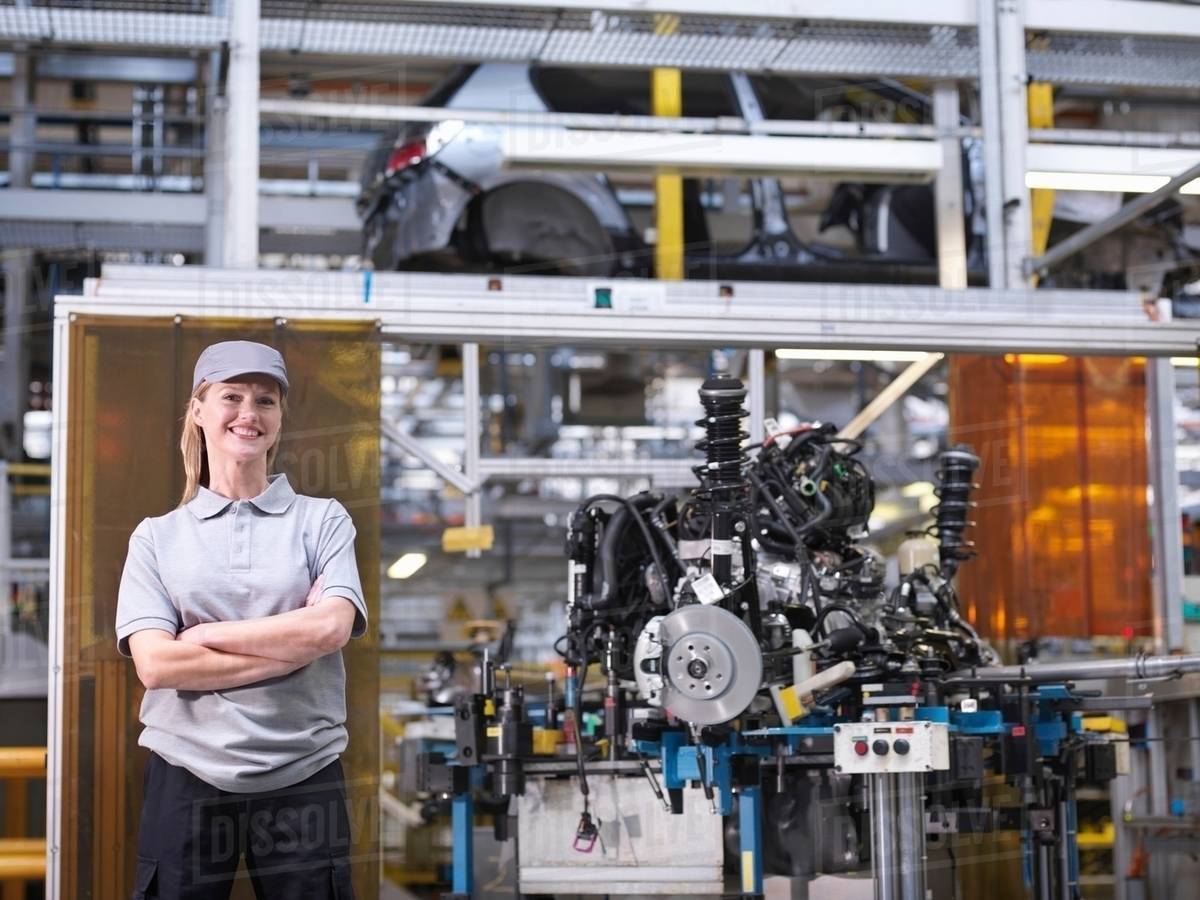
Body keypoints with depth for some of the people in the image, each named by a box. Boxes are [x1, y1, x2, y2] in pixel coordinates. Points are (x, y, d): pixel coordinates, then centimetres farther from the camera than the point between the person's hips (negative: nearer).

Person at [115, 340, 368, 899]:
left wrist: (204, 635, -7)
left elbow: (332, 627, -9)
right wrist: (293, 646, -9)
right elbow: (154, 663, -5)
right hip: (187, 780, 1)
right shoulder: (157, 537, 9)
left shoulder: (323, 521, 7)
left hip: (303, 780, 0)